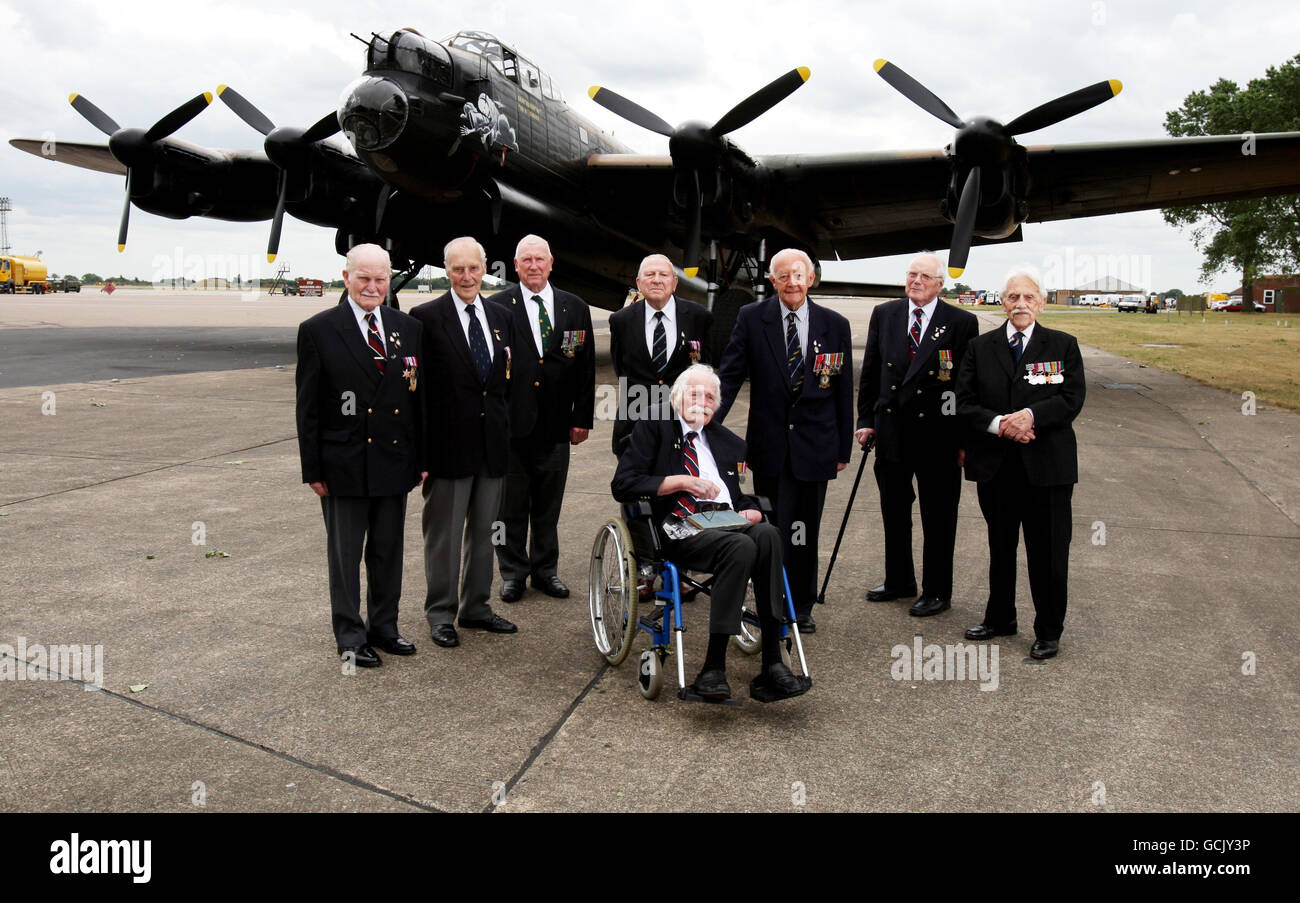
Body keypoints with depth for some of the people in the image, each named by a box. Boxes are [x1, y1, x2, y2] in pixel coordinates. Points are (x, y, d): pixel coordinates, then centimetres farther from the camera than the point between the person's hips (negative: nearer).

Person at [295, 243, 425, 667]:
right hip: (345, 466, -4)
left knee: (388, 552, 15)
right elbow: (308, 408, -5)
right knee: (345, 556, 9)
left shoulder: (408, 328, 6)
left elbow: (419, 398, 9)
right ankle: (351, 637, 22)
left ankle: (384, 627, 31)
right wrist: (313, 469, -7)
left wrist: (422, 458, 6)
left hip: (396, 463, 4)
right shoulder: (318, 330, -6)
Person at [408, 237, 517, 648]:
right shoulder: (426, 317, -8)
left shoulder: (500, 317, 10)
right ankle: (441, 614, 20)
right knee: (443, 534, 6)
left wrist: (507, 433, 7)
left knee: (483, 530, 16)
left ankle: (476, 607, 30)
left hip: (492, 444, 6)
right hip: (448, 444, -5)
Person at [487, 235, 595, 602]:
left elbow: (586, 367, 9)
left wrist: (582, 417, 5)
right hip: (510, 422, -2)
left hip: (556, 424, 3)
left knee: (548, 506, 13)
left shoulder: (575, 308, 8)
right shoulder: (496, 307, -1)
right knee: (511, 506, 8)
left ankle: (545, 569, 26)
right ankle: (512, 572, 22)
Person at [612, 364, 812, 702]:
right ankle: (713, 669, -31)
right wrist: (681, 481, -8)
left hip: (728, 525, 5)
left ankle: (772, 666, -32)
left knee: (767, 533, -31)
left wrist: (752, 512, 3)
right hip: (677, 532, -4)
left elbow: (749, 496, 28)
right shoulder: (653, 428, 13)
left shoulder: (730, 443, 28)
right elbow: (622, 485, 0)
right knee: (741, 546, -35)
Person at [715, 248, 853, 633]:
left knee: (805, 532, 9)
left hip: (815, 446, 1)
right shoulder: (751, 318, 0)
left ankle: (801, 607, 25)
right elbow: (730, 374, -2)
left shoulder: (835, 325, 3)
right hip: (769, 444, -1)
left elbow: (843, 391, 6)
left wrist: (844, 448, 6)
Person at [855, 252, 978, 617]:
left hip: (938, 435, -4)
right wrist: (865, 420, 4)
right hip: (891, 431, 4)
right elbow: (870, 372, 10)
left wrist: (967, 440, -7)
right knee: (894, 513, 16)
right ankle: (899, 581, 34)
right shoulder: (884, 315, 6)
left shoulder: (962, 323, -5)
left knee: (938, 519, 7)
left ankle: (937, 592, 22)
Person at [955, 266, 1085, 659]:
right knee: (1000, 548, 16)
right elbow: (965, 404, 1)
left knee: (1048, 552, 3)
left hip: (1046, 465, -2)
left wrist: (1030, 415, -22)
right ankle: (999, 619, 31)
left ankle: (1049, 631, 18)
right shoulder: (980, 347, 7)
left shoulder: (1063, 346, 3)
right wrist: (999, 424, -16)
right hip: (995, 465, 2)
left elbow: (1071, 400, -7)